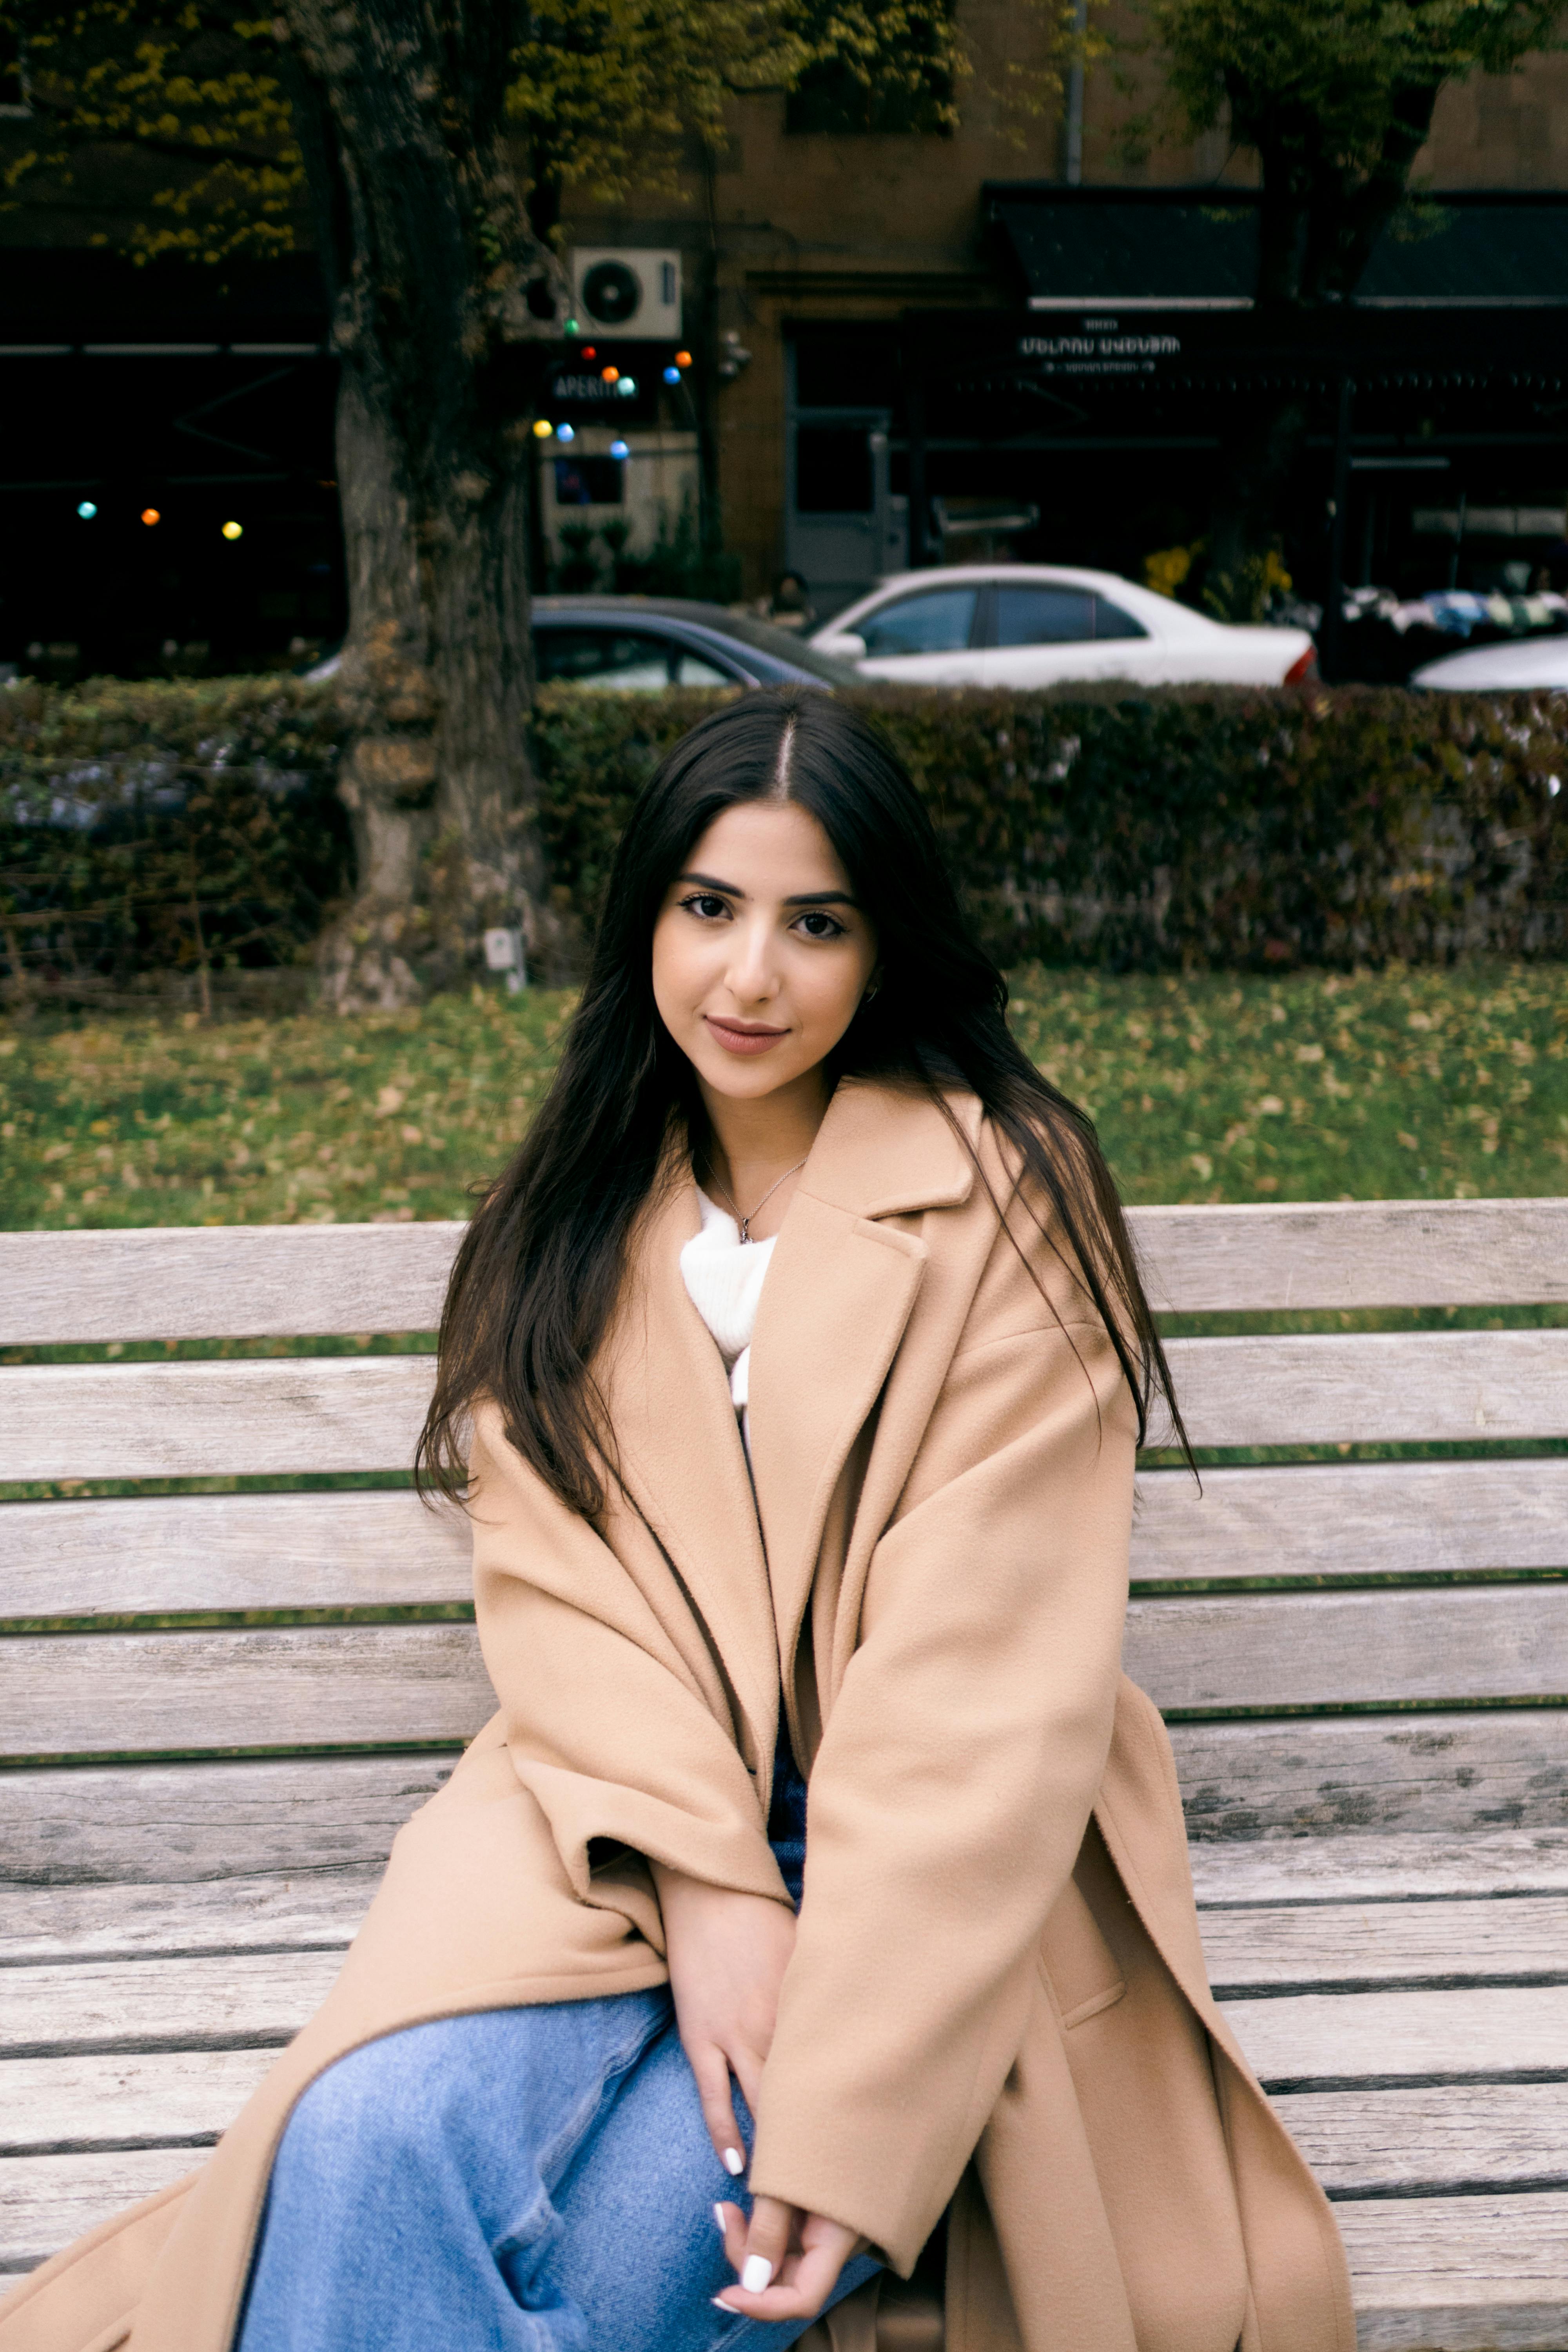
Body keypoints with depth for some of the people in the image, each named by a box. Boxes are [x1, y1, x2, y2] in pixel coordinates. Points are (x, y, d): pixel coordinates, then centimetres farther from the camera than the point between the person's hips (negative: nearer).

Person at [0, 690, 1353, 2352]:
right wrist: (702, 1881, -19)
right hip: (620, 1806, 3)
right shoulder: (575, 1208, 9)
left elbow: (989, 1662, -14)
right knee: (375, 2137, -27)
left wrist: (851, 2101, -22)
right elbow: (550, 1575, -1)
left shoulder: (1000, 1202, -6)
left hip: (925, 1843, -3)